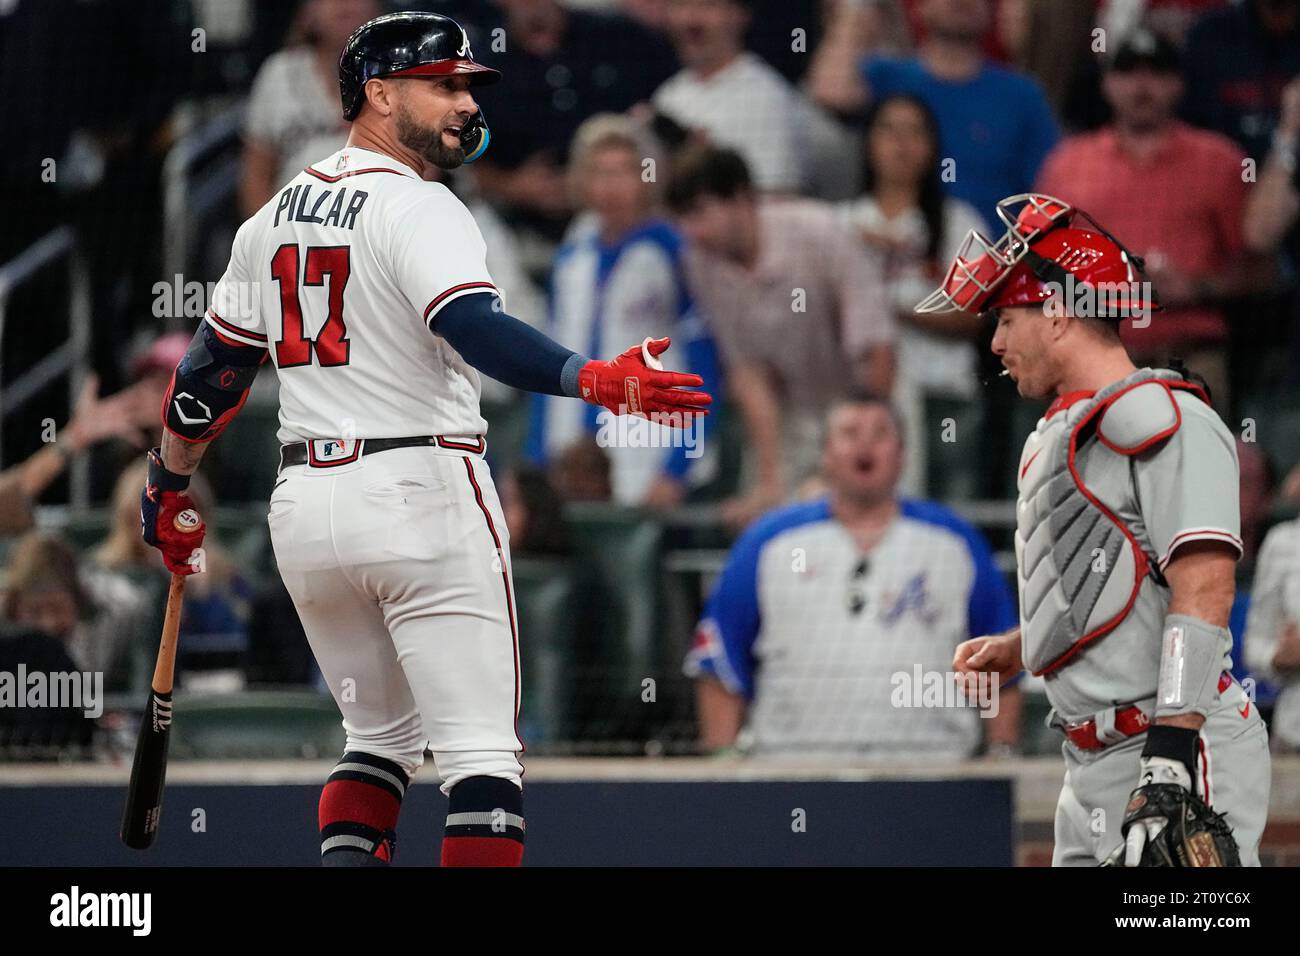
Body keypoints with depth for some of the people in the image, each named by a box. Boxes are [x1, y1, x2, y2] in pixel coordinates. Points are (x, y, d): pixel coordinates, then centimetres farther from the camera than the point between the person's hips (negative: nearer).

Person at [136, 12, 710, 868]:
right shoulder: (416, 207, -10)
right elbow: (473, 329, -27)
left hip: (305, 506, 7)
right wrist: (598, 381, -37)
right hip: (422, 492, -7)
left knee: (381, 736, 20)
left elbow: (212, 371, 19)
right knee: (481, 751, -6)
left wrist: (169, 486, 31)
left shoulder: (276, 216, 14)